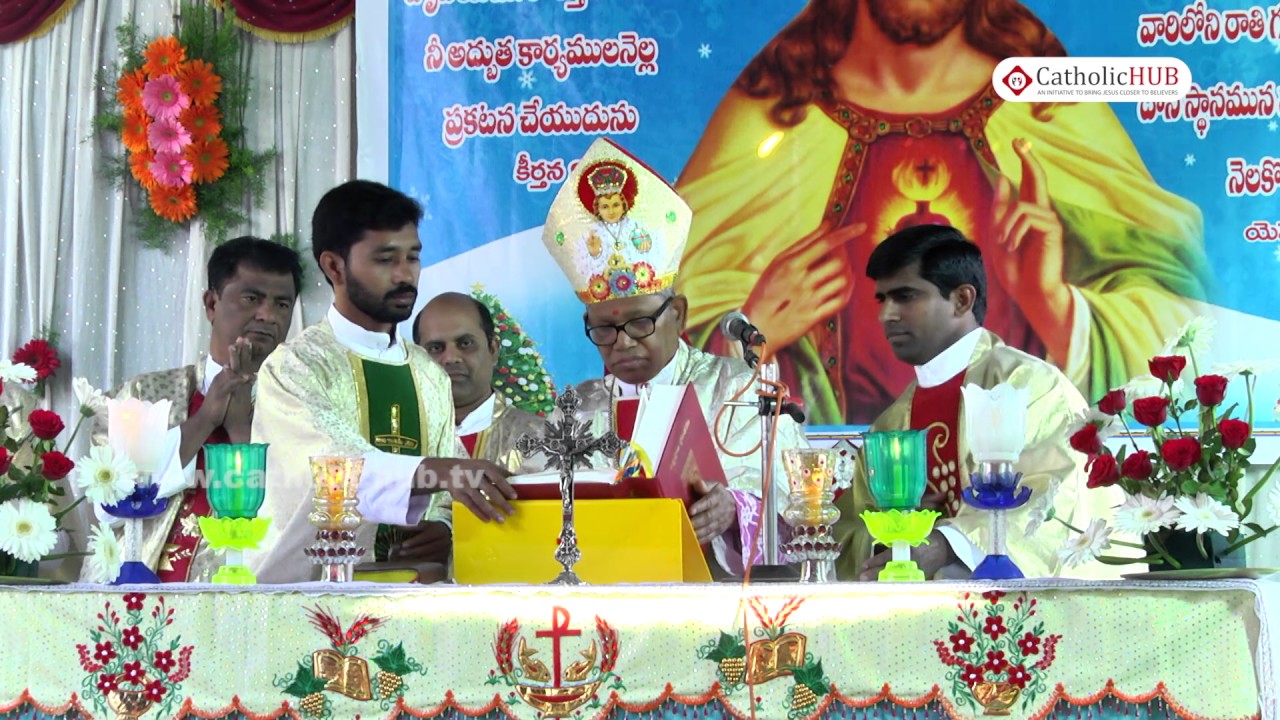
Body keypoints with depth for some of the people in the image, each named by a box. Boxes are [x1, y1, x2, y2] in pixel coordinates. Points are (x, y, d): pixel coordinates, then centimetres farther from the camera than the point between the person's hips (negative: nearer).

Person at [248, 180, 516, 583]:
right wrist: (440, 473, -37)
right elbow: (340, 465, -24)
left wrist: (438, 529, -8)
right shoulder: (293, 368, -6)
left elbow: (444, 503, 14)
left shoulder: (430, 375, 13)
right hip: (301, 587, -4)